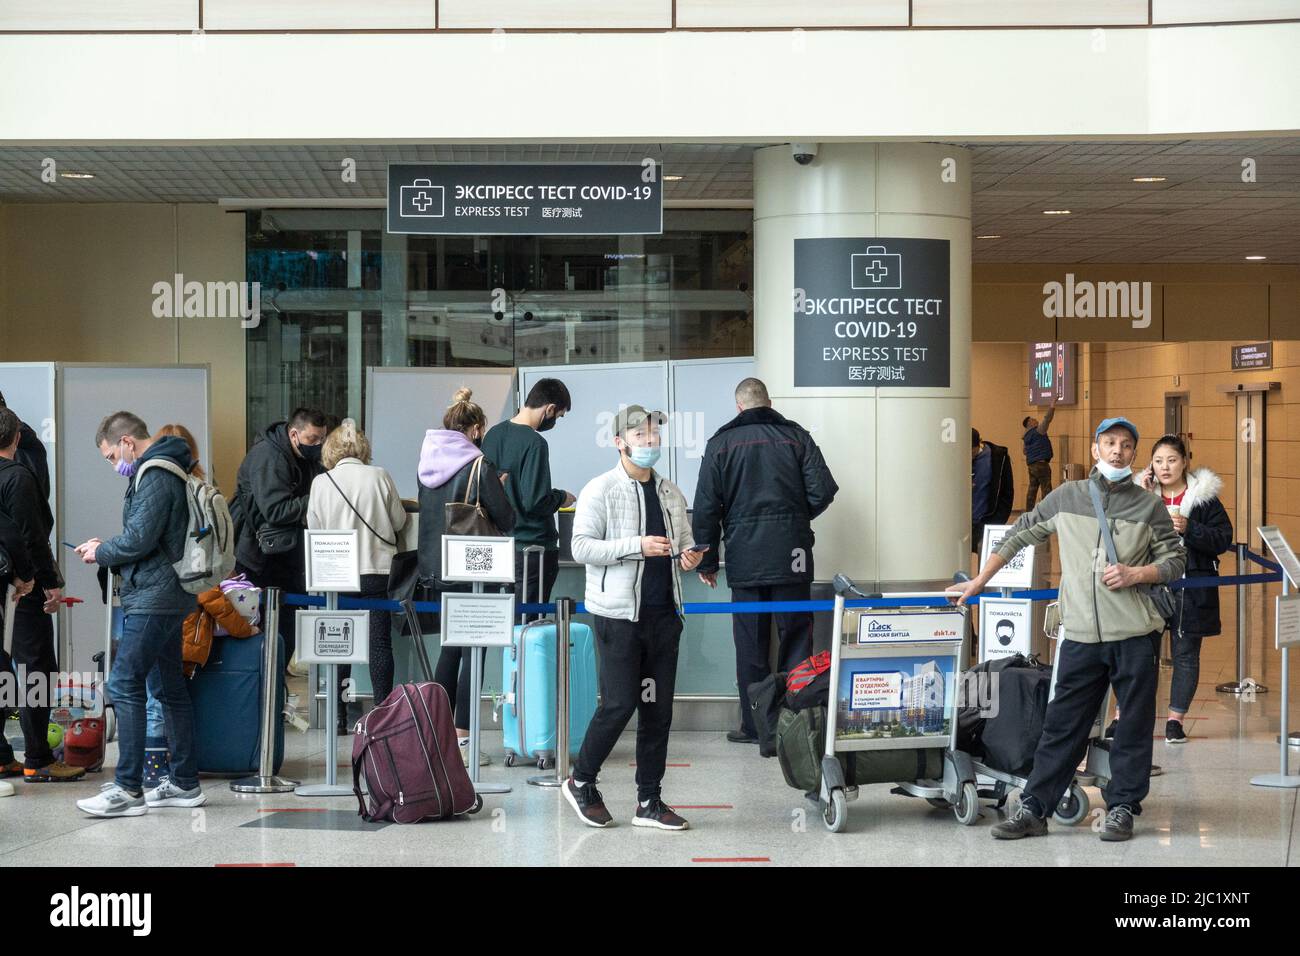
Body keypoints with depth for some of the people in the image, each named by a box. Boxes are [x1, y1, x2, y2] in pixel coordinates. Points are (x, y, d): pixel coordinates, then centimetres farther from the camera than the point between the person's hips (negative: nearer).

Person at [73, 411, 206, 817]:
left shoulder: (155, 476, -13)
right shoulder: (165, 472, 19)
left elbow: (140, 539, -19)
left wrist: (100, 553, -3)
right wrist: (105, 549, 12)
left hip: (153, 597, -11)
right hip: (167, 596, 11)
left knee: (124, 685, -11)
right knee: (171, 687, 12)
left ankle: (127, 788, -11)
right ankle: (184, 782, 17)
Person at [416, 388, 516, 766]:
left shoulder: (427, 461, 8)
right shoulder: (478, 465, -12)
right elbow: (506, 518, -9)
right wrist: (500, 488, 11)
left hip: (432, 568, 7)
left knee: (450, 645, 18)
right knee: (471, 650, 0)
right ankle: (460, 740, -2)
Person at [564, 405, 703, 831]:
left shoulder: (671, 493, 14)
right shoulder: (600, 491, -4)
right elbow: (581, 547, -12)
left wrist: (688, 556, 0)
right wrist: (637, 546, -21)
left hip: (663, 614, 6)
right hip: (619, 614, -6)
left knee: (658, 708, 6)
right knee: (619, 704, -7)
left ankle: (649, 801, 14)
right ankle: (581, 781, 14)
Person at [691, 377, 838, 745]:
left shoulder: (722, 442, 3)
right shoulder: (796, 436, 5)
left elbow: (706, 507, 1)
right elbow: (823, 489, -1)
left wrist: (707, 562, 8)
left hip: (745, 556, -1)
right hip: (792, 555, 1)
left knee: (751, 644, 5)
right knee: (796, 637, 6)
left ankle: (755, 725, 8)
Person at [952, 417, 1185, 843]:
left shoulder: (1149, 506, 4)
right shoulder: (1066, 496, 8)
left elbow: (1175, 561, 8)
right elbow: (1019, 536, 16)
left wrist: (1136, 574, -11)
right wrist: (979, 581, 17)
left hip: (1135, 635, -1)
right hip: (1081, 635, 1)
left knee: (1133, 726, 4)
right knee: (1061, 726, 3)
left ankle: (1122, 808, 16)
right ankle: (1034, 809, 8)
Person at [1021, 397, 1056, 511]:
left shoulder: (1027, 436, 15)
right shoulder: (1038, 430, -8)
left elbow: (1025, 451, 25)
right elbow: (1047, 419, -17)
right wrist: (1052, 405, -15)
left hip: (1031, 465, 8)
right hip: (1041, 463, -8)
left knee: (1032, 489, 9)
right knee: (1046, 489, -7)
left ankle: (1029, 511, 8)